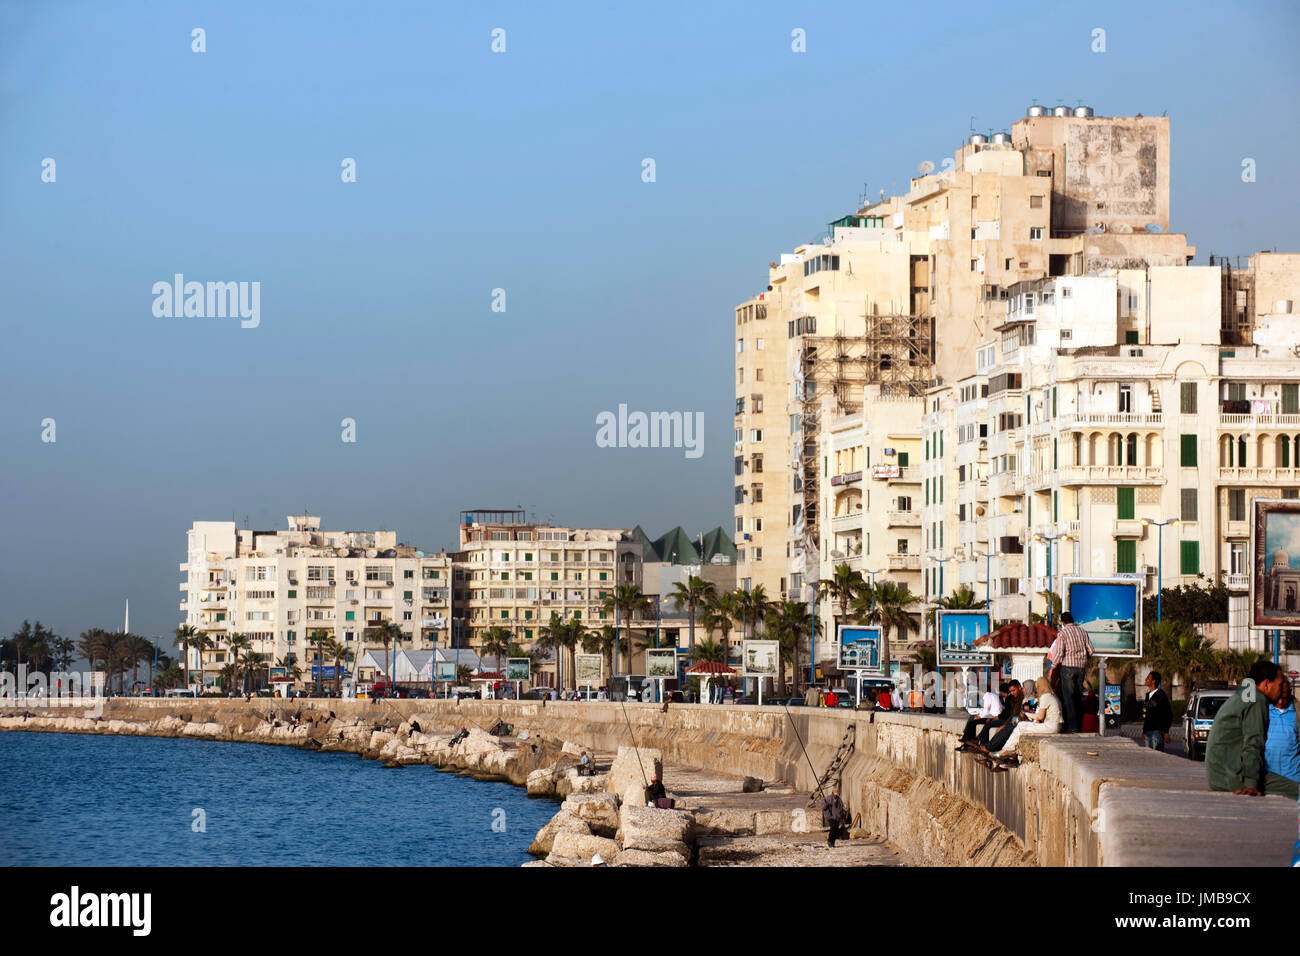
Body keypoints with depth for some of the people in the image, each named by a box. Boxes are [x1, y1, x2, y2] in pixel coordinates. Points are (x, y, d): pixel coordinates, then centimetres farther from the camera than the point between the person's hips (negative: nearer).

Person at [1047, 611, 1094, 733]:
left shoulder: (1062, 633, -6)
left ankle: (1072, 726, -12)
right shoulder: (1082, 631, 9)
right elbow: (1090, 650, 8)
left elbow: (1059, 653, -11)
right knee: (1078, 695, 12)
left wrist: (1053, 667, -1)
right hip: (1081, 666, 5)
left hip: (1068, 665, -5)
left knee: (1068, 696, -5)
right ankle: (1079, 724, 12)